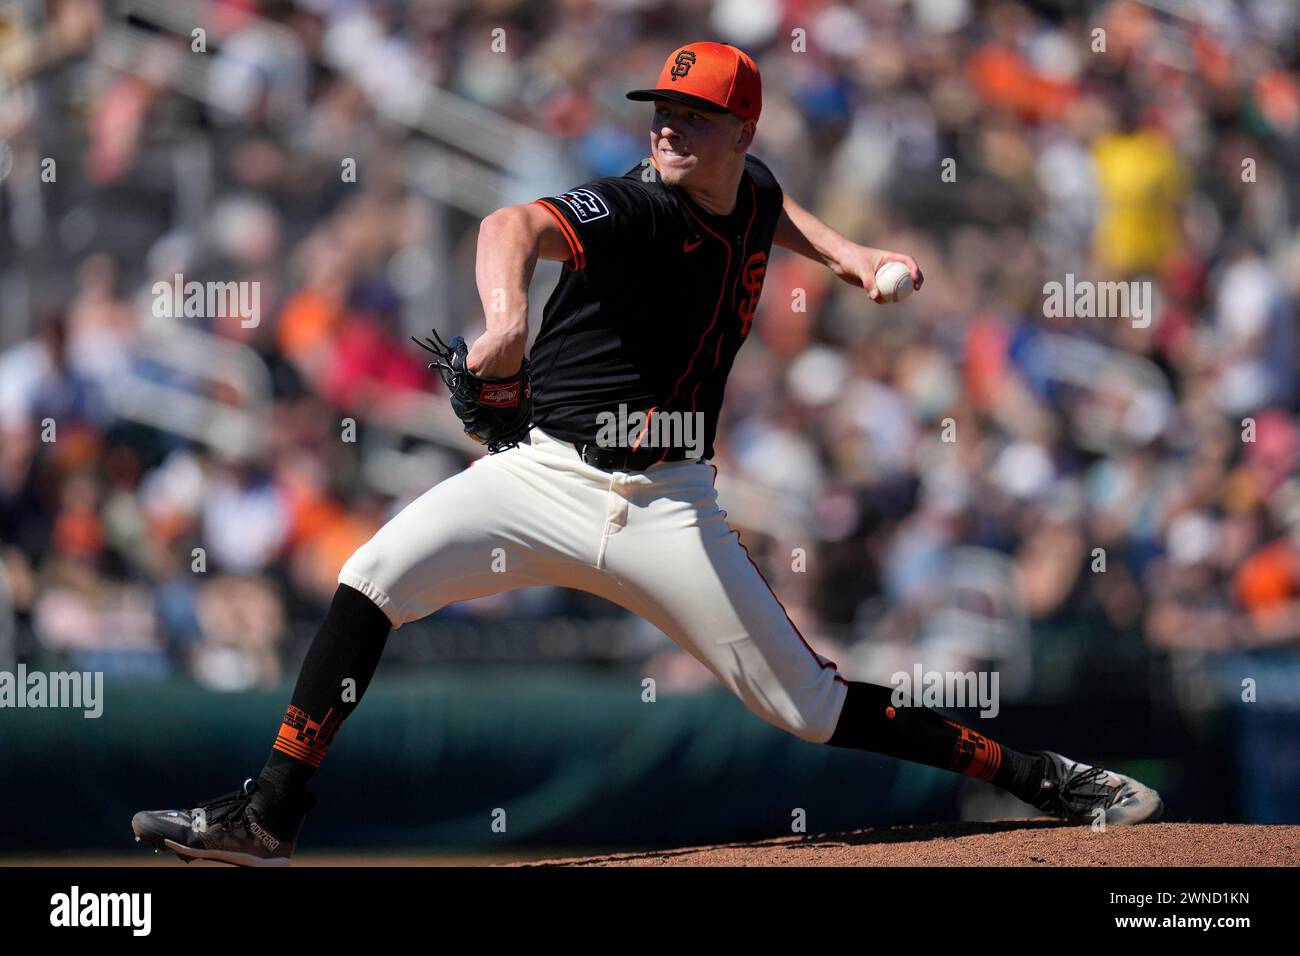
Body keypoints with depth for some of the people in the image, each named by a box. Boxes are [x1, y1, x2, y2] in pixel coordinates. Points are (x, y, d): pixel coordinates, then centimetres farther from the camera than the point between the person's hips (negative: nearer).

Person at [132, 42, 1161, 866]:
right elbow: (515, 225, -38)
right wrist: (506, 315, -59)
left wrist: (842, 249, 16)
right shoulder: (637, 207, -15)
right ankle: (269, 814, -16)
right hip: (545, 475, -3)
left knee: (807, 701, -2)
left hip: (668, 511, 3)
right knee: (374, 576, -22)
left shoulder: (752, 190, 4)